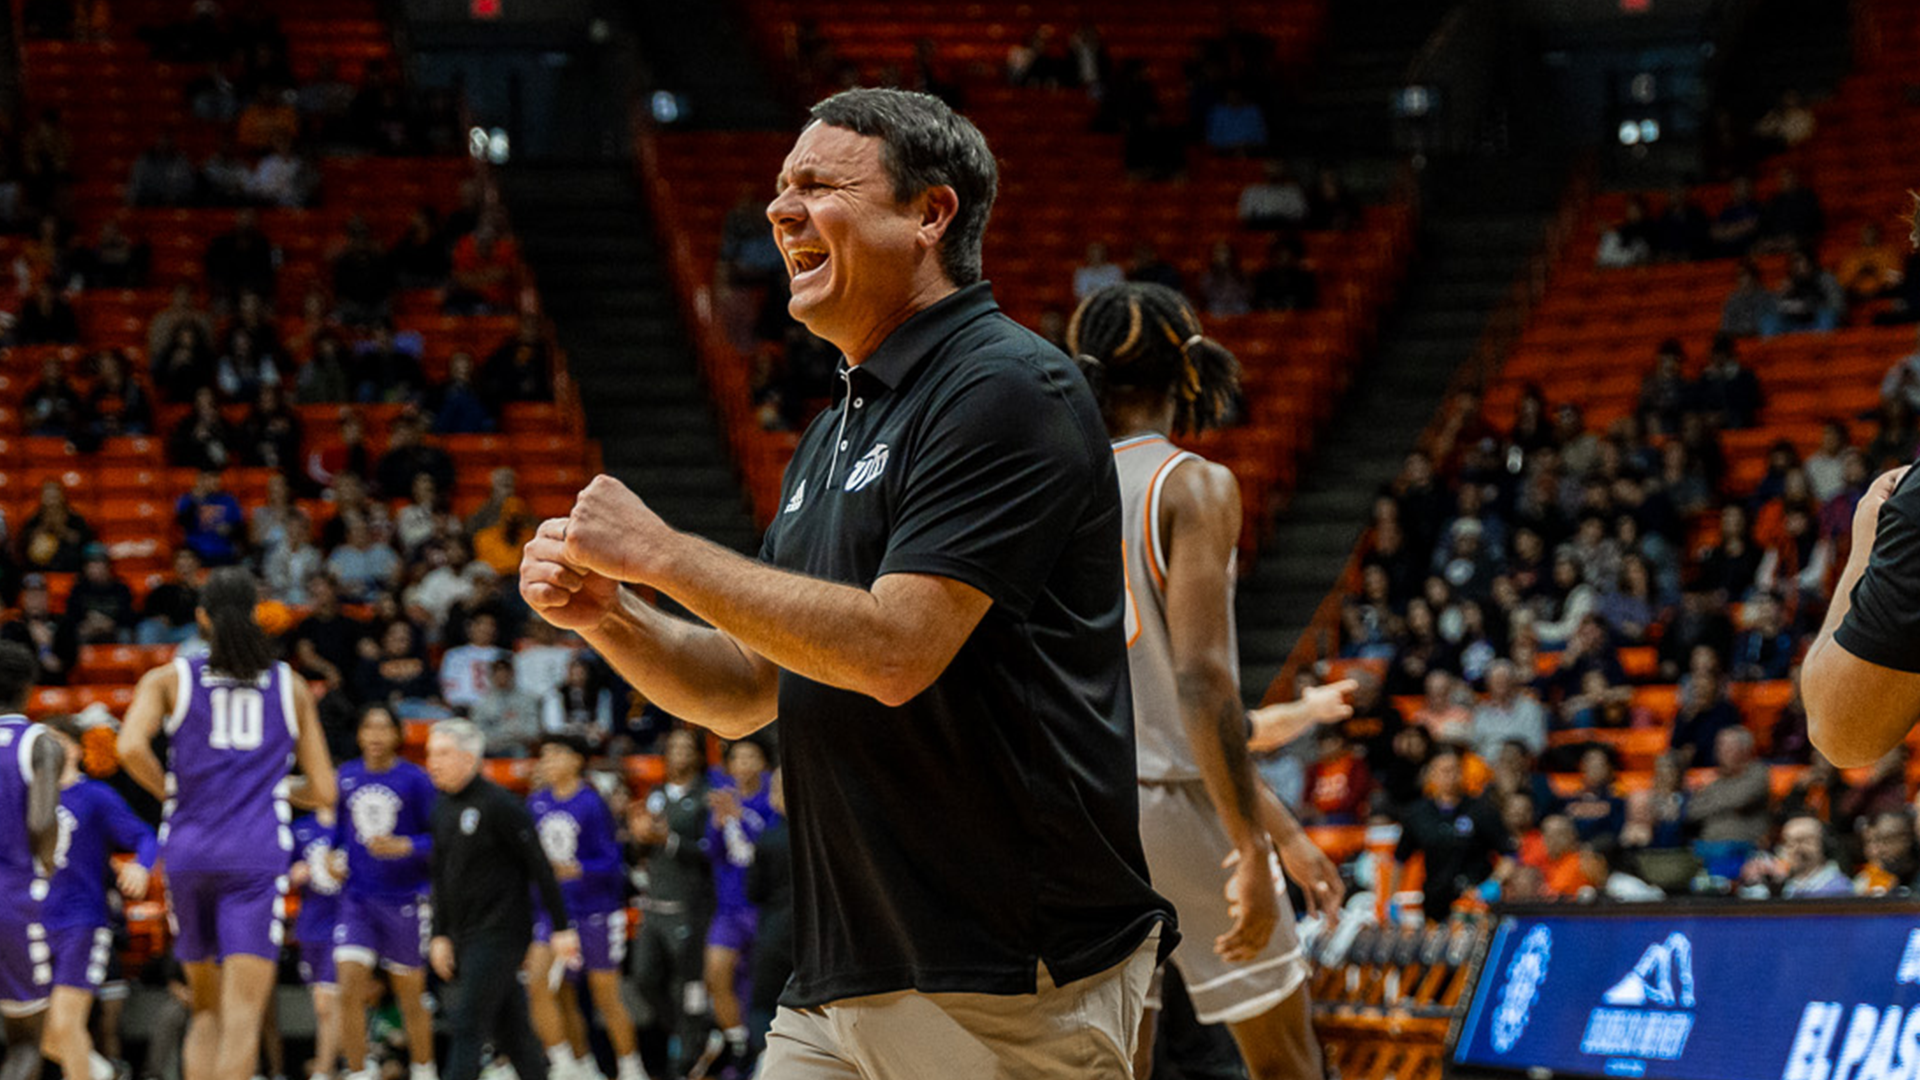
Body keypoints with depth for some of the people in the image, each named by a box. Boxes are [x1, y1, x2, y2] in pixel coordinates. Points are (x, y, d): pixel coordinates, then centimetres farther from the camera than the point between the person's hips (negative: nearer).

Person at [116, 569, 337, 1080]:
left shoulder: (167, 679, 8)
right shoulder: (291, 686, 11)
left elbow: (130, 747, -12)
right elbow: (324, 791, 10)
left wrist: (169, 790, 5)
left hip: (187, 851, 2)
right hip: (258, 855, -2)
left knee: (206, 1010, 18)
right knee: (242, 1015, -10)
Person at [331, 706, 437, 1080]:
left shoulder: (414, 779, -7)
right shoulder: (346, 777, 5)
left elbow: (439, 839, -7)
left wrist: (404, 847, -23)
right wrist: (333, 857, 3)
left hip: (404, 901, -2)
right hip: (357, 898, 2)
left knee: (410, 996, 8)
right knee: (350, 990, -12)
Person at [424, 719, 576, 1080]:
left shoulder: (499, 806, -13)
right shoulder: (443, 808, 12)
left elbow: (540, 868, -11)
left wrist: (562, 928, -12)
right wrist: (440, 935, 13)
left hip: (499, 934, -8)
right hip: (464, 938, 8)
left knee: (466, 1026, -12)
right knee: (509, 1028, 12)